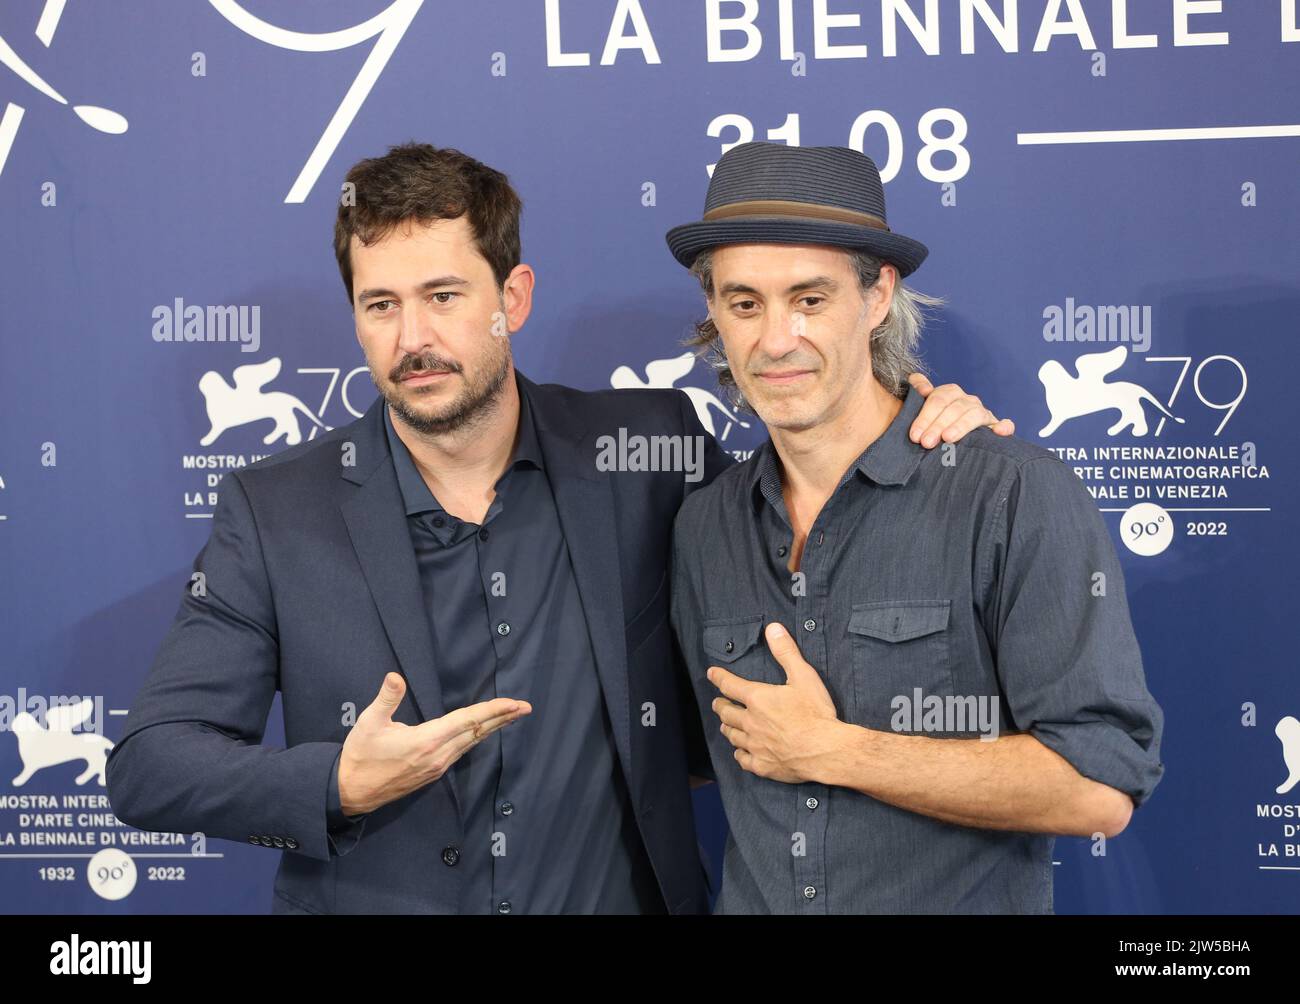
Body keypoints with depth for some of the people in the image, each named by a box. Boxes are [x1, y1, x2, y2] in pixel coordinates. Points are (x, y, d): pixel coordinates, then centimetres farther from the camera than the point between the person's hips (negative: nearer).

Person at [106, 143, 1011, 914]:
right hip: (365, 898, -1)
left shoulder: (647, 449, -5)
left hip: (625, 892, 1)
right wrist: (340, 786, -23)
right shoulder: (274, 513, -7)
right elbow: (147, 767, -7)